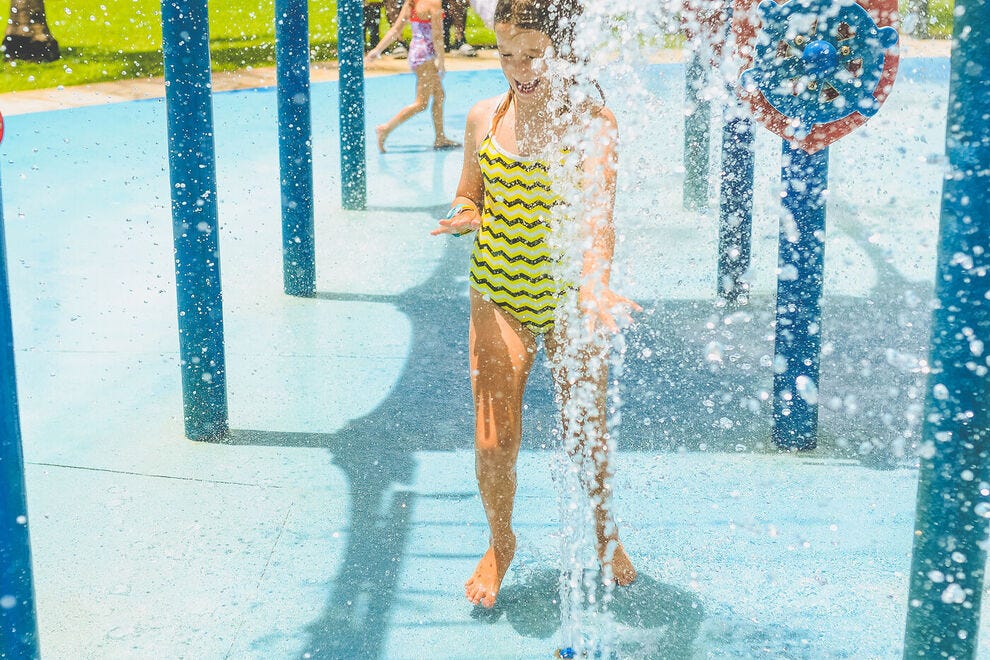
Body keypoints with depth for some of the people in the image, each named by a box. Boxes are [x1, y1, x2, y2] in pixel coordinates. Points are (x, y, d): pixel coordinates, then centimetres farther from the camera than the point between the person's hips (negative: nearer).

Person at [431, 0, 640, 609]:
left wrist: (593, 288, -46)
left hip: (570, 299, -2)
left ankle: (605, 532, 40)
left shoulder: (593, 121, -12)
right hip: (499, 296, 2)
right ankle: (500, 542, 28)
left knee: (587, 435, 8)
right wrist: (463, 216, -14)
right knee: (493, 443, -3)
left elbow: (597, 214, -27)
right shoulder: (485, 118, -1)